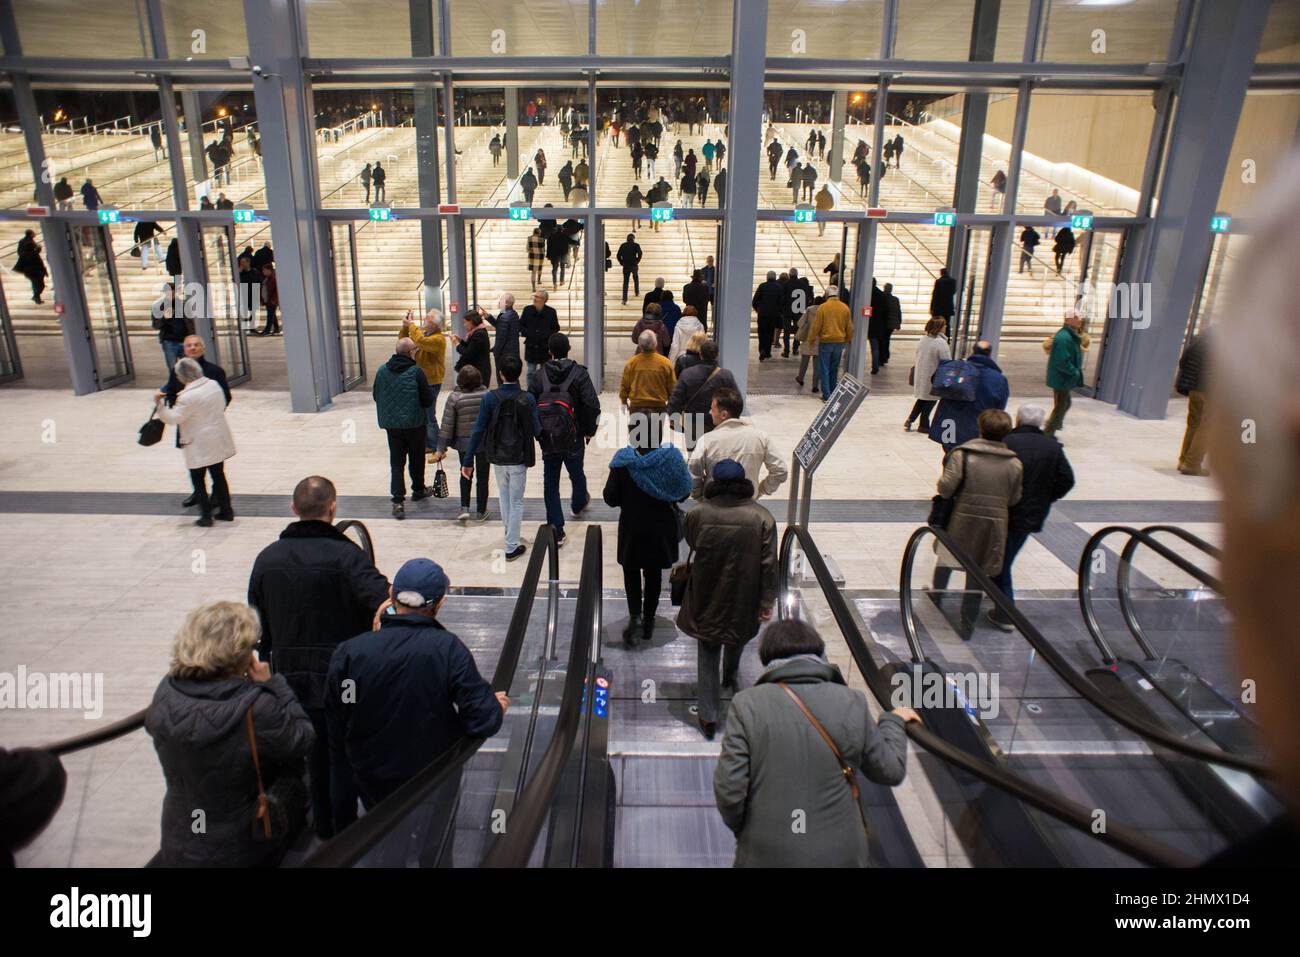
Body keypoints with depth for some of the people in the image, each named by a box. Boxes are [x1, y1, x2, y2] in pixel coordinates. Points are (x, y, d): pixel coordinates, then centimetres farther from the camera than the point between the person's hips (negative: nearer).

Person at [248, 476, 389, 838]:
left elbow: (258, 625, 10)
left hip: (292, 676, 5)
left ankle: (323, 826, 37)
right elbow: (385, 604, -32)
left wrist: (268, 667, 20)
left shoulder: (266, 559, 0)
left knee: (314, 752, 22)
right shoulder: (345, 555, -19)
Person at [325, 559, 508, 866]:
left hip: (374, 781, 1)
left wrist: (353, 760, 12)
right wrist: (497, 706, -1)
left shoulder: (349, 653, -21)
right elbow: (481, 720, -25)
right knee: (436, 851, 26)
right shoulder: (449, 650, -27)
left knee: (387, 852, 29)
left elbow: (336, 726, -8)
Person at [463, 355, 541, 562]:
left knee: (503, 494, 26)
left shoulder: (490, 398, -11)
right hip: (519, 459, -2)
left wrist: (467, 461, -7)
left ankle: (509, 531, 43)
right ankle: (511, 547, 10)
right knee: (516, 502, 8)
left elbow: (478, 430, -11)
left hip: (498, 457, 2)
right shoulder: (527, 399, -14)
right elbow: (536, 430, -12)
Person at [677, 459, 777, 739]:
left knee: (708, 653, 13)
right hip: (743, 599, 1)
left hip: (706, 598, -1)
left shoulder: (697, 514, -15)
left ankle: (708, 715, 12)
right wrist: (767, 602, -4)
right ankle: (731, 677, 58)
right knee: (736, 639, 30)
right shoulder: (762, 517, -15)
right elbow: (769, 564, -12)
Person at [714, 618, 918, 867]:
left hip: (768, 855, -1)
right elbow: (890, 771, 3)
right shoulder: (852, 702, -7)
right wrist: (893, 721, 20)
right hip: (840, 854, 2)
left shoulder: (747, 704, -12)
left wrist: (740, 828, 7)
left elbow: (729, 789, -13)